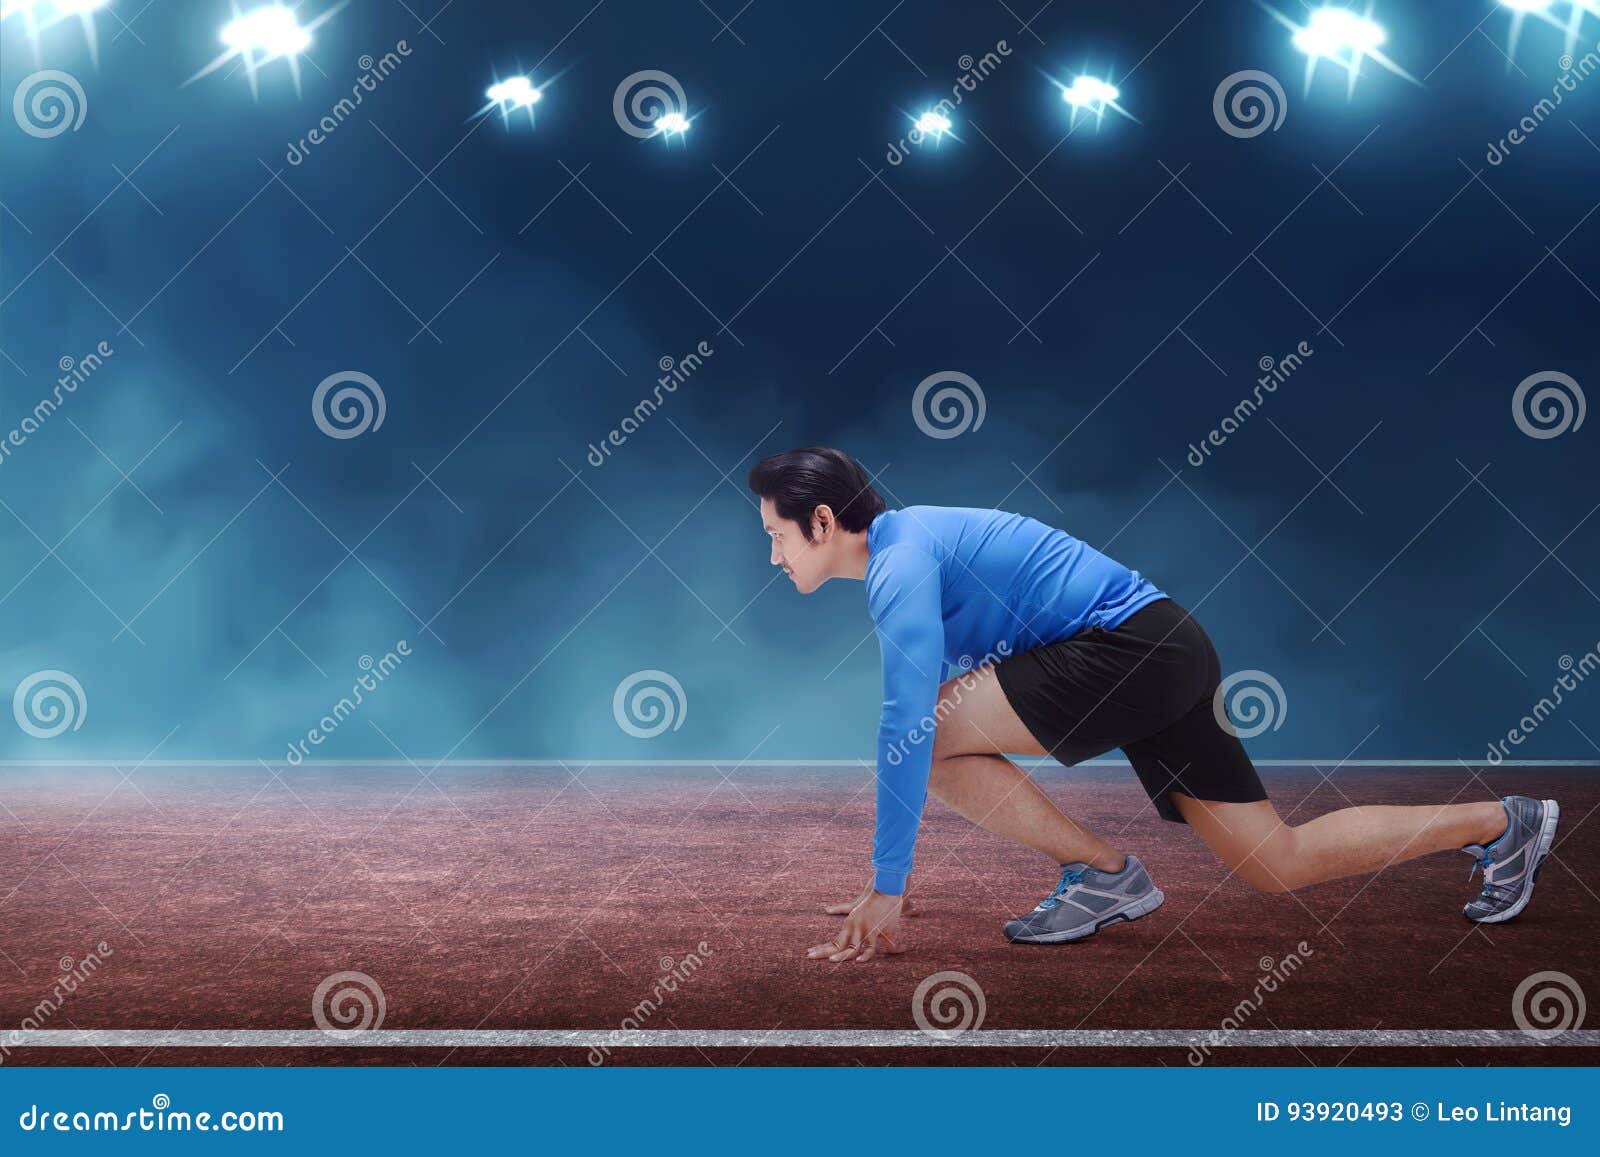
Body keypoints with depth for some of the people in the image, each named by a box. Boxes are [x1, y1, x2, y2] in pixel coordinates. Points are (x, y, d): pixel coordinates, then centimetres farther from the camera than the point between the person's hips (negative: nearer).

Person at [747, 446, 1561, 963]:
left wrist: (885, 889, -20)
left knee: (935, 731, -16)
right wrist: (888, 870, 24)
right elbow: (909, 717, 23)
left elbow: (907, 727, -23)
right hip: (1165, 657, 10)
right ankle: (1505, 823, 20)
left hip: (1132, 645, -10)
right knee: (1280, 865, 12)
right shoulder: (904, 555, 16)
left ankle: (1102, 873, -4)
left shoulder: (900, 563, -14)